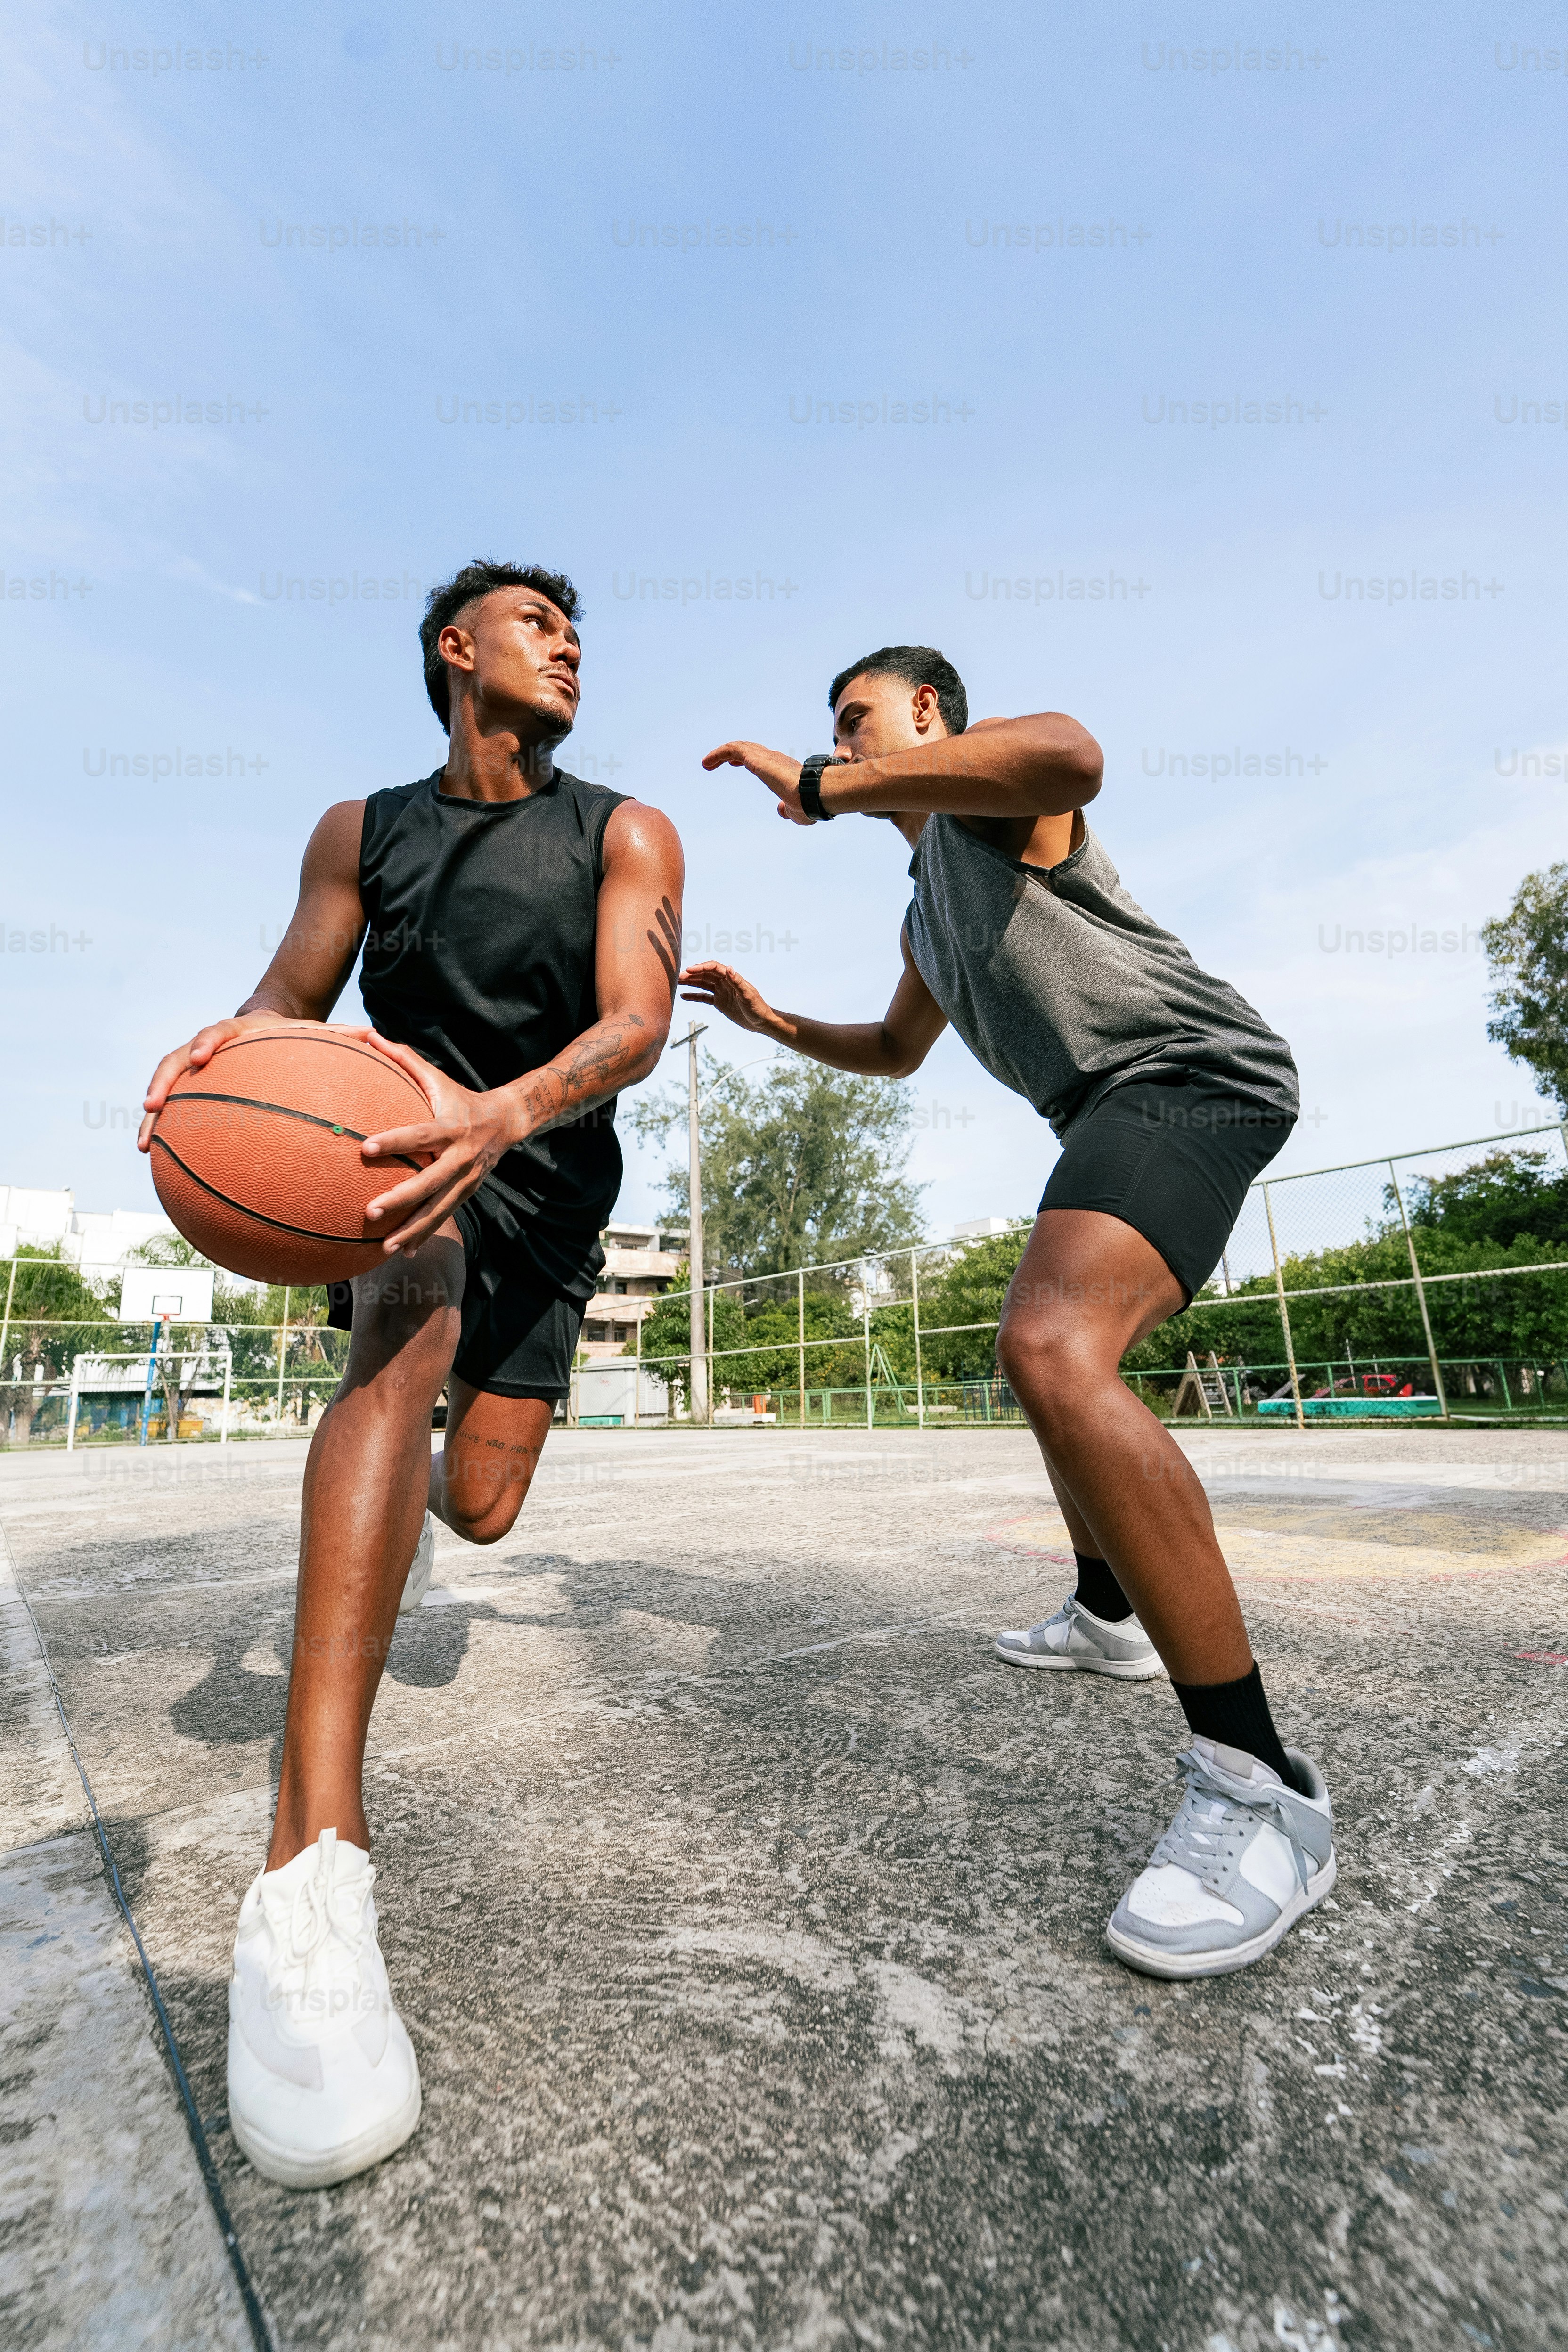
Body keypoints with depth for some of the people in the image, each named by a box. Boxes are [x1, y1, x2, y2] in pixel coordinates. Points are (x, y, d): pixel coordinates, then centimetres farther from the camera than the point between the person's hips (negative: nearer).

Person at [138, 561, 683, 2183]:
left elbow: (637, 1022, -19)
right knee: (411, 1311, -36)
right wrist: (225, 1047, -23)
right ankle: (312, 1863, -40)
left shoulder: (626, 834, -4)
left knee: (482, 1507, -2)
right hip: (402, 1145, 0)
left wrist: (503, 1113, -40)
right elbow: (290, 997, 3)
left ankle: (422, 1496, 42)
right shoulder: (363, 830, 3)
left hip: (545, 1185, 1)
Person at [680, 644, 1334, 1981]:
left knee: (1054, 1349, -31)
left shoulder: (982, 794, 1)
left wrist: (818, 789, -19)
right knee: (1057, 1364, 21)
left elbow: (1068, 756, -26)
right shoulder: (926, 910, 29)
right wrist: (775, 1023, 29)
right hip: (1121, 1113, 11)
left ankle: (1259, 1786, -22)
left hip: (1187, 1071, -11)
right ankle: (1111, 1616, 38)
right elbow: (900, 1051, 39)